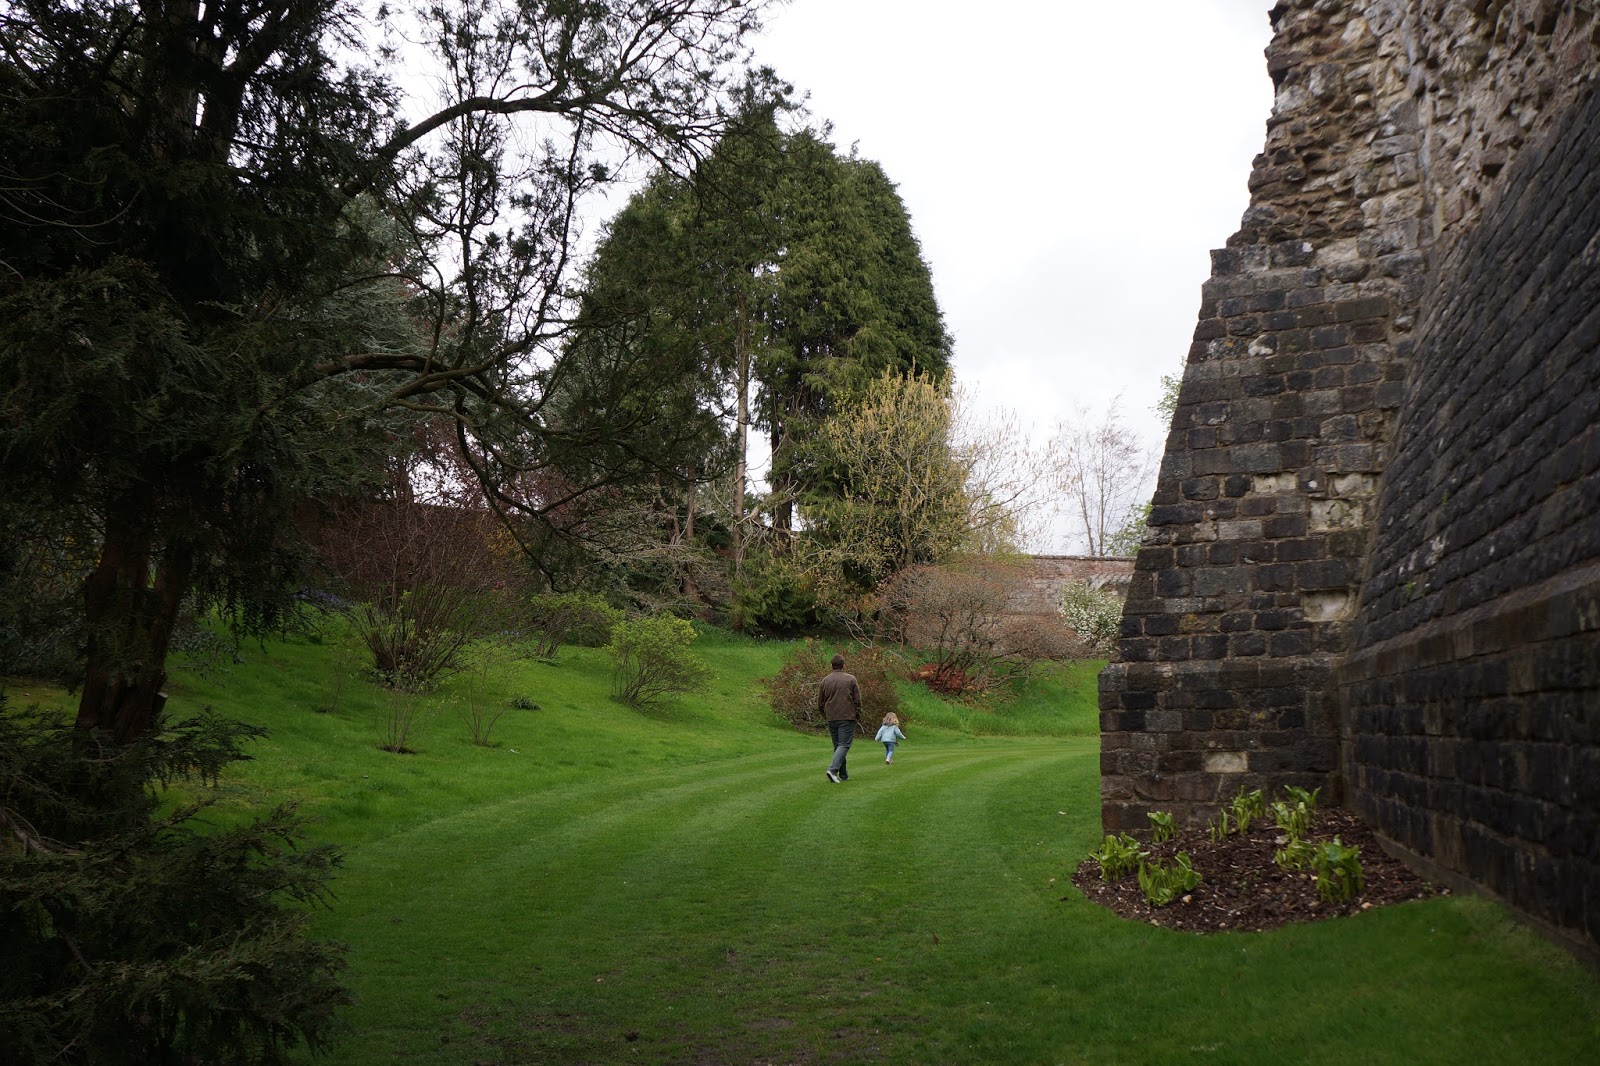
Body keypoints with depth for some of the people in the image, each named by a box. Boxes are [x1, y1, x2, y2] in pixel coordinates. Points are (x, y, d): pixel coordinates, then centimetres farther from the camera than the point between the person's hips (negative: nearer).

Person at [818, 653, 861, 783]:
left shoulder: (825, 681, 7)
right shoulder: (850, 679, -3)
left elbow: (820, 704, 10)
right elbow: (857, 700, -3)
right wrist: (858, 715, 10)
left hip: (831, 718, 4)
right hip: (847, 717, -4)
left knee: (837, 746, 14)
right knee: (844, 745, -4)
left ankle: (843, 774, 17)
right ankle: (833, 769, -22)